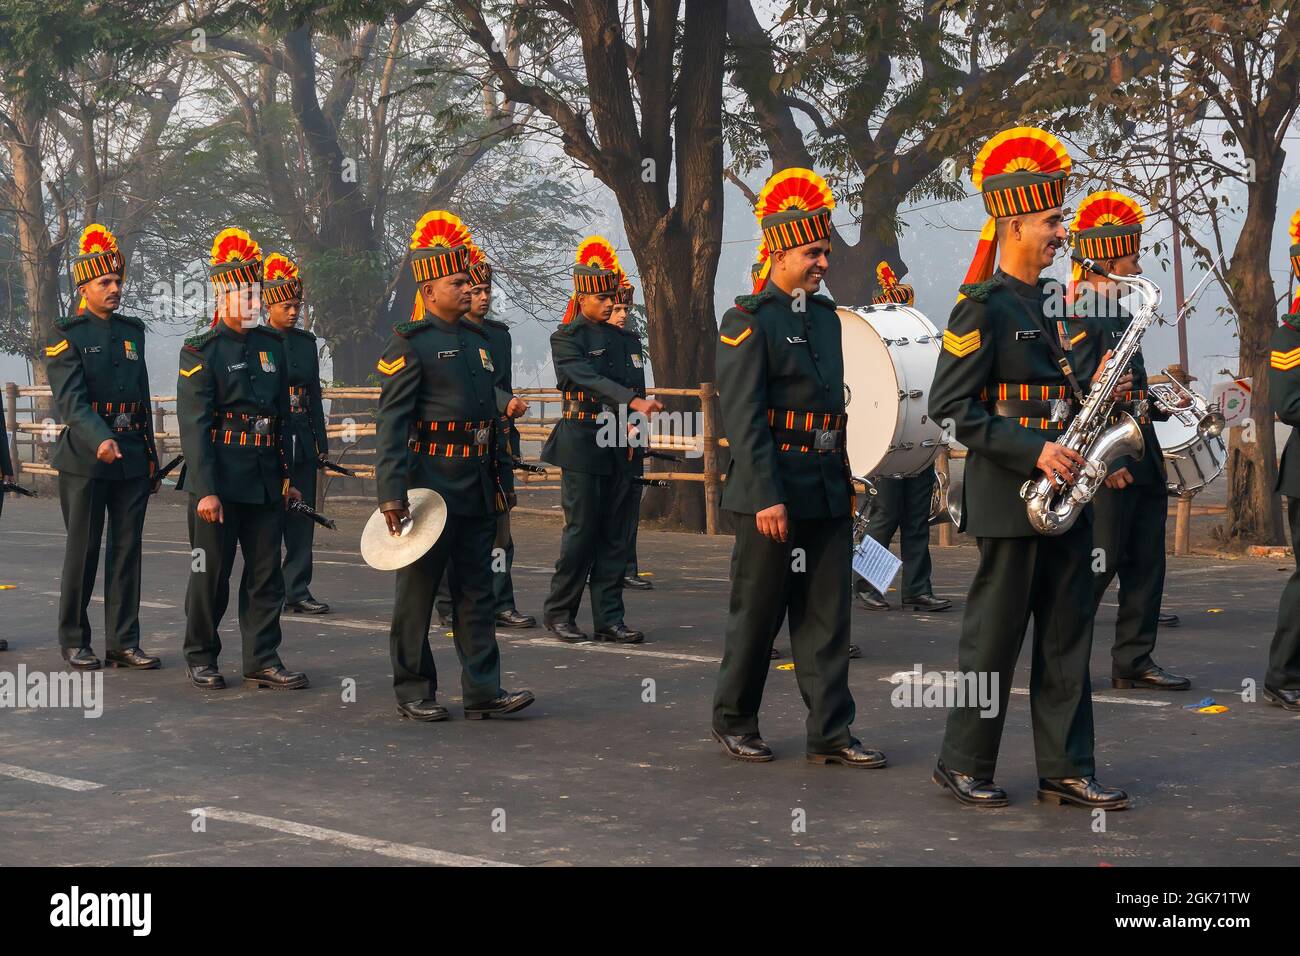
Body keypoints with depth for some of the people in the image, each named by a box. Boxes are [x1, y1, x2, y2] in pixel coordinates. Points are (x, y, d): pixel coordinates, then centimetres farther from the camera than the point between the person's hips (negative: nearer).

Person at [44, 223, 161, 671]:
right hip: (85, 458, -5)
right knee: (83, 551, 2)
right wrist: (101, 440, -33)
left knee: (127, 550, 5)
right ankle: (74, 641, 13)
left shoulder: (133, 330, 14)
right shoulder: (66, 335, -5)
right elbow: (71, 398, -18)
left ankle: (123, 642, 10)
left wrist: (150, 453, 17)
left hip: (132, 458, 5)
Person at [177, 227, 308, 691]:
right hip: (221, 479, -5)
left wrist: (287, 474, 14)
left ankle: (262, 660, 13)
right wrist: (205, 490, -17)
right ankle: (201, 659, 17)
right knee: (211, 572, 3)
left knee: (266, 574, 6)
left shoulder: (273, 345, 11)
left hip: (266, 479, 5)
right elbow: (194, 425, -11)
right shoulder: (201, 352, -6)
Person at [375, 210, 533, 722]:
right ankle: (413, 692, 10)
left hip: (476, 485, 7)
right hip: (431, 481, -7)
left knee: (476, 590, 7)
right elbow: (390, 422, -14)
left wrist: (496, 481, 20)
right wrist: (391, 492, -22)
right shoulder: (409, 343, -8)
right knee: (418, 590, 2)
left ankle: (483, 690, 10)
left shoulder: (477, 339, 15)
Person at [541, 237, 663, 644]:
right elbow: (591, 379, -18)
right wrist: (635, 402, -31)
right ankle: (558, 613, 9)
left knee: (615, 535, 4)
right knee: (581, 531, -5)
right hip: (582, 446, -6)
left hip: (619, 448, 6)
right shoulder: (566, 338, -4)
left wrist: (631, 433, 7)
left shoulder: (622, 340, 15)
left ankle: (609, 619, 7)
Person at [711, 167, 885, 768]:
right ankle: (734, 722, 20)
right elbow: (743, 417, -14)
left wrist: (845, 480, 15)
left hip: (828, 492, 6)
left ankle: (830, 734, 9)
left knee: (827, 618, 5)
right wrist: (767, 497, -20)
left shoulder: (826, 316, 14)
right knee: (757, 615, 5)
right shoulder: (749, 320, -8)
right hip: (773, 491, -6)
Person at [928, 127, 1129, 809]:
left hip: (1064, 492, 8)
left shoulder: (1050, 301, 15)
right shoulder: (983, 306, -11)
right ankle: (963, 766, 13)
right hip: (1010, 496, -8)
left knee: (1067, 634, 9)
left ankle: (1066, 770, 15)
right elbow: (949, 407, -16)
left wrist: (1096, 390, 3)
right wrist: (1033, 452, -20)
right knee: (995, 634, 0)